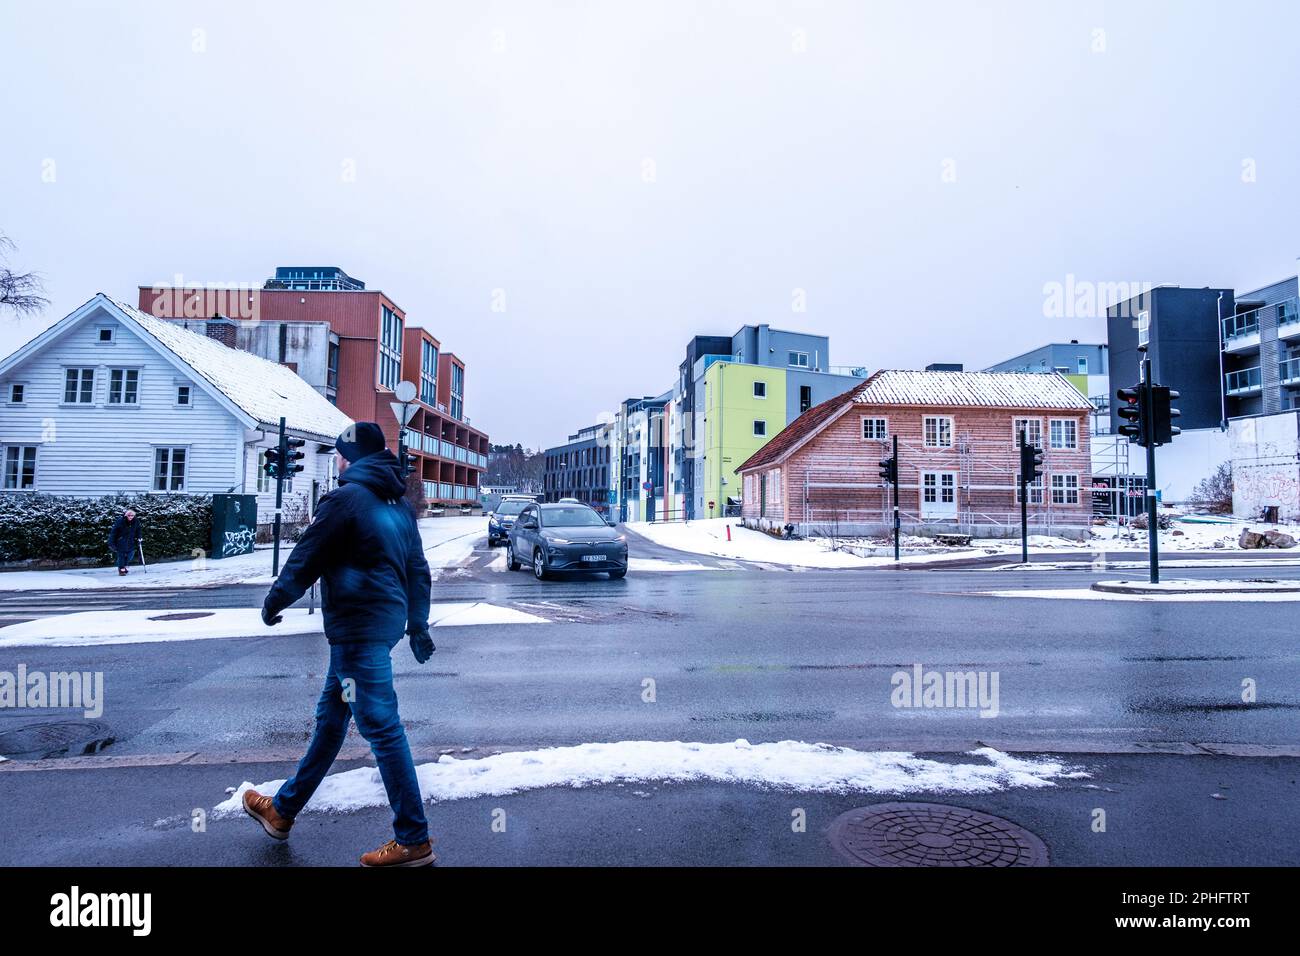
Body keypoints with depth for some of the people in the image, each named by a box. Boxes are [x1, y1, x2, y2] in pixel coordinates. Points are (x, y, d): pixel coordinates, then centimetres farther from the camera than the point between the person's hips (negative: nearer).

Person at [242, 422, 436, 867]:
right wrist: (417, 625, 22)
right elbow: (418, 569, 15)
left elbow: (306, 559, -8)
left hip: (358, 628, -9)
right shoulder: (399, 504, 13)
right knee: (330, 717, 20)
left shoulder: (346, 498, -13)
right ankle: (283, 809, 38)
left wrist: (274, 601, 9)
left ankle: (413, 841, 2)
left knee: (381, 728, -5)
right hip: (386, 621, 9)